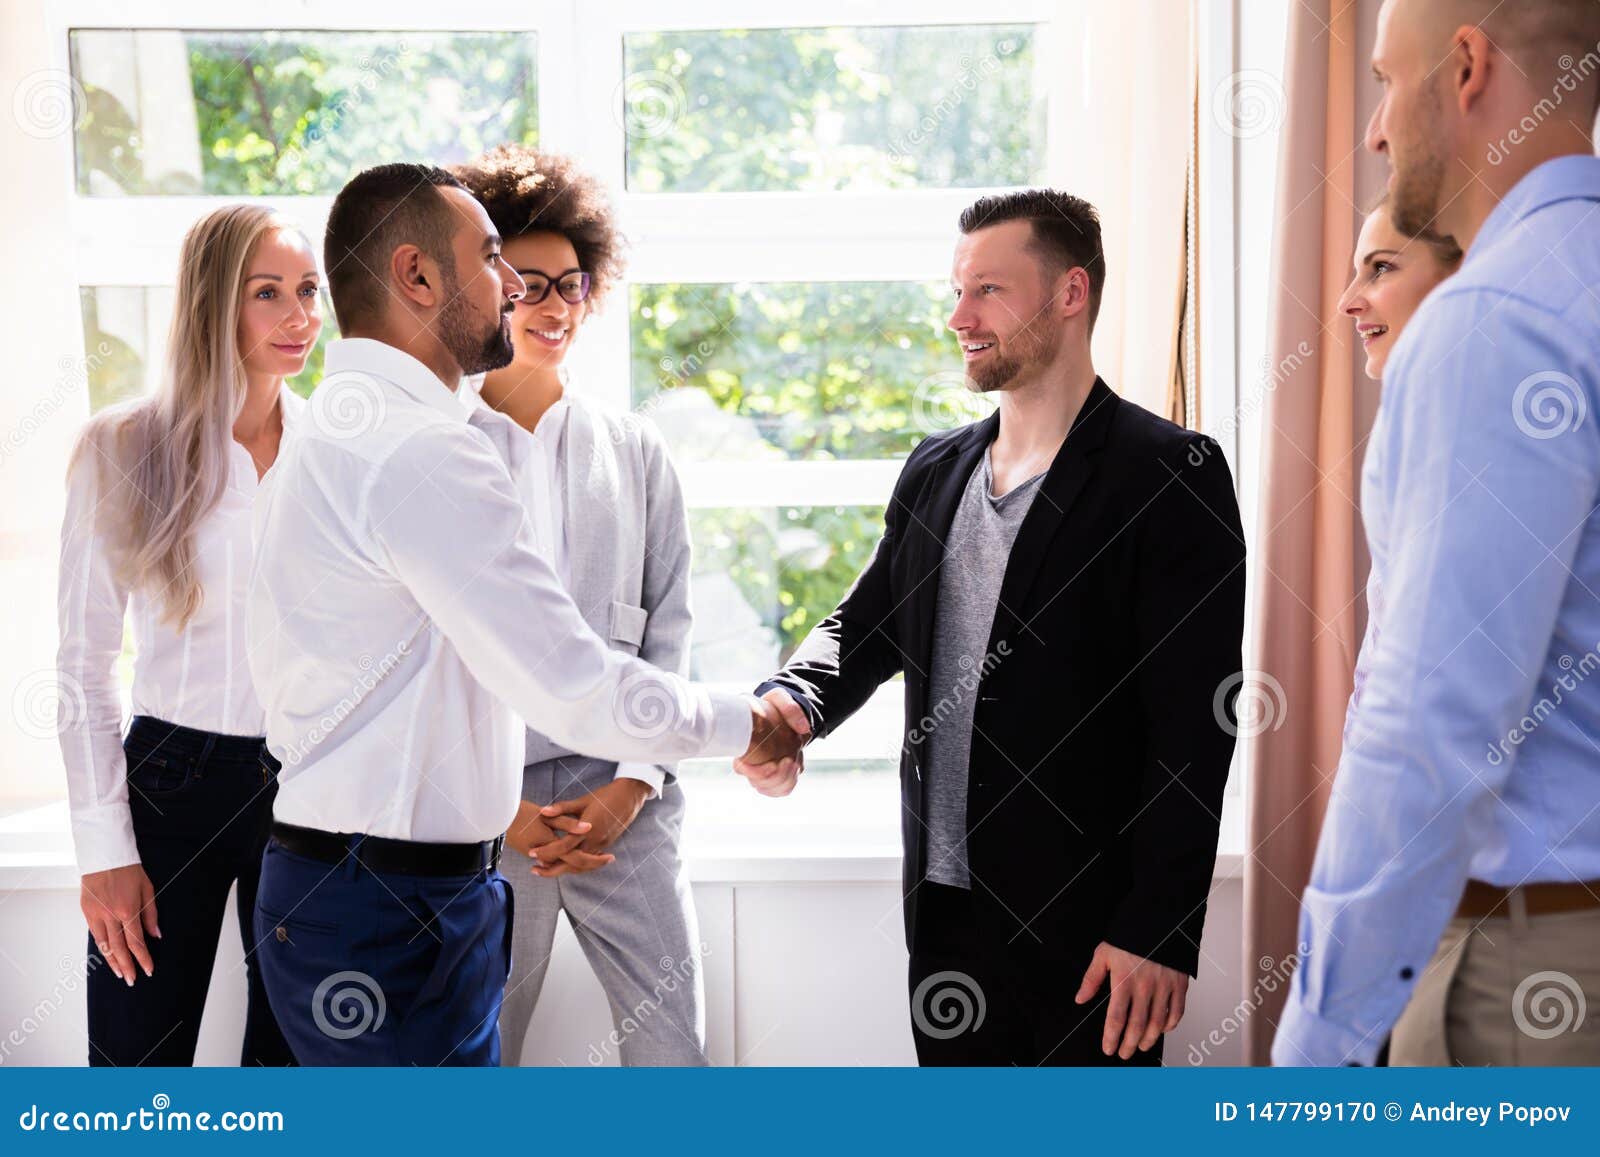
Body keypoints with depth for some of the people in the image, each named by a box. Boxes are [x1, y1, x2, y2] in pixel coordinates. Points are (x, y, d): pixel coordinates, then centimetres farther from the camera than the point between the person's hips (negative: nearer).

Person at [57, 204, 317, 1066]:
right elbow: (84, 661, -3)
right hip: (174, 780, -2)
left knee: (295, 1048, 13)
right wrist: (104, 849, -7)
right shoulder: (124, 447, -5)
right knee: (137, 1055, 4)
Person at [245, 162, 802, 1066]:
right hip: (391, 922, -10)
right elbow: (585, 694, -21)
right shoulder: (425, 453, -20)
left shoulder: (335, 437, 14)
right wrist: (748, 722, -7)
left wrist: (499, 811, 23)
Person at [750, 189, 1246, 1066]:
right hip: (945, 900, 6)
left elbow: (1192, 727, -13)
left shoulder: (1172, 476, -9)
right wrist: (794, 702, -6)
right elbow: (866, 621, 17)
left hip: (1088, 921, -6)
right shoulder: (934, 471, 12)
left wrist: (1158, 931, -17)